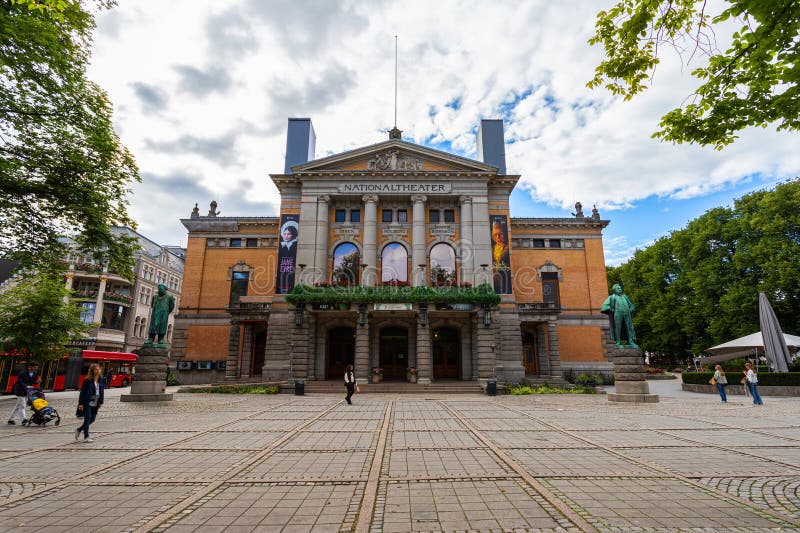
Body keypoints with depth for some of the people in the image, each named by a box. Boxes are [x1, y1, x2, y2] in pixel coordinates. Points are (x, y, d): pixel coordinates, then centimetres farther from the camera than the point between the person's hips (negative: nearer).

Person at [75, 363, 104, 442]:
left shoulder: (100, 380, 6)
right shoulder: (87, 380, -10)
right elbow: (82, 392, -10)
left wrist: (100, 402, 8)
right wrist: (80, 403, -13)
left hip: (95, 403, 6)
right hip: (87, 403, -6)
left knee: (92, 419, 9)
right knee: (87, 419, -5)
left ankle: (79, 429, 33)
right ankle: (86, 437, 3)